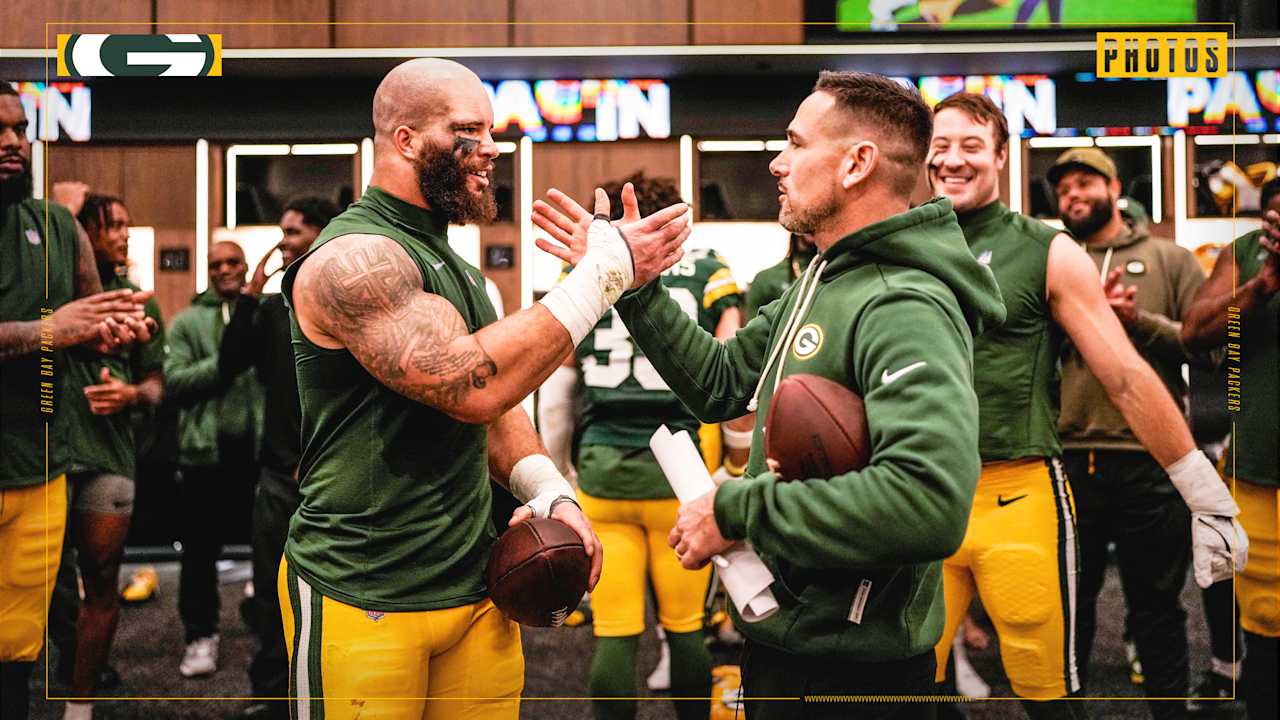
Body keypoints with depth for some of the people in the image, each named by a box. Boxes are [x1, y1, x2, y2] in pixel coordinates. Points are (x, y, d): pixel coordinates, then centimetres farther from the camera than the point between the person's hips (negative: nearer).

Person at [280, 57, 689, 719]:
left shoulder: (455, 267, 14)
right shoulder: (351, 259, -16)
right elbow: (473, 384, -26)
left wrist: (549, 490, -1)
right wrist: (605, 271, -22)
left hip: (477, 586, 8)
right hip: (364, 602, -8)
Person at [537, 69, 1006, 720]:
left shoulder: (905, 308, -24)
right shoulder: (823, 278, 8)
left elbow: (928, 500, -37)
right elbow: (722, 381, 12)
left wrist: (738, 509, -28)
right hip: (787, 638, 9)